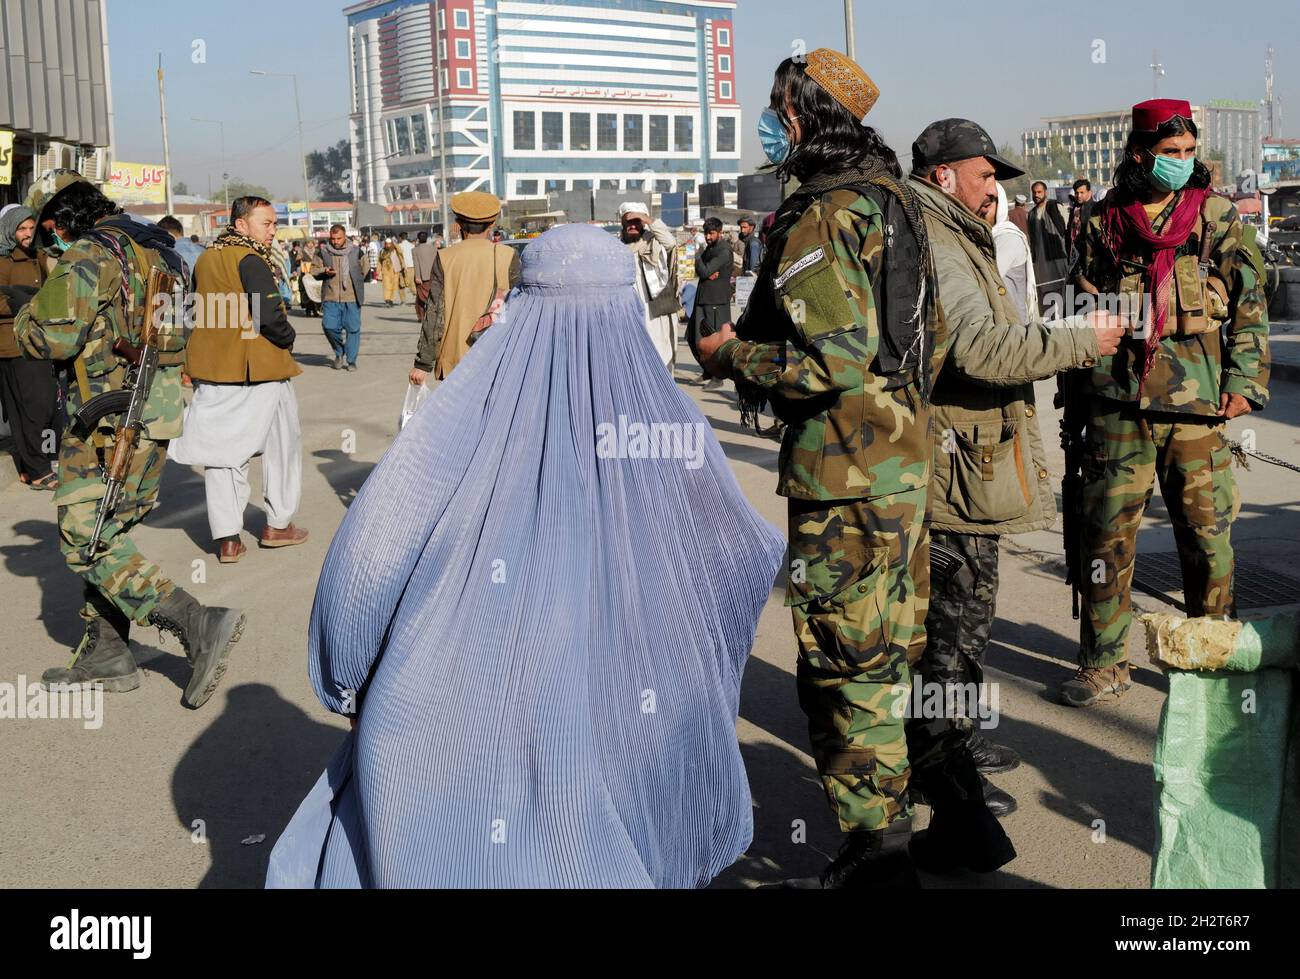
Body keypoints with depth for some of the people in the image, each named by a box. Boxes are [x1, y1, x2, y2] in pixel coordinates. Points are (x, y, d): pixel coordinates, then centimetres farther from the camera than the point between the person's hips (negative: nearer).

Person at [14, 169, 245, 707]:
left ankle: (199, 625, -14)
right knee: (103, 533, 18)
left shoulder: (87, 255, -13)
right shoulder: (153, 249, 15)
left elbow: (51, 338, -20)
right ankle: (105, 654, 23)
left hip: (110, 414, -9)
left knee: (87, 541, -4)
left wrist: (26, 317, 2)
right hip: (158, 407, 9)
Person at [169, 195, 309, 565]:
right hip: (260, 368, -6)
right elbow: (270, 315, -22)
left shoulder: (205, 259, 9)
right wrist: (288, 338, -5)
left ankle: (227, 538, 5)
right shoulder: (251, 261, -14)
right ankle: (278, 524, 18)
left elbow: (199, 312, 16)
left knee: (221, 449, 7)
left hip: (211, 369, 6)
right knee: (282, 442, 12)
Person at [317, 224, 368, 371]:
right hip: (331, 297, 0)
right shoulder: (323, 252, 4)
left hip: (352, 297, 0)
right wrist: (324, 272, -11)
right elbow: (314, 270, 9)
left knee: (353, 328, 0)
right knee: (329, 326, -8)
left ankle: (351, 360, 12)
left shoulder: (356, 251, 4)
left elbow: (366, 267, 19)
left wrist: (357, 281, 11)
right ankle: (339, 353, 18)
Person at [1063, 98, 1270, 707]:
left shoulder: (1216, 216, 7)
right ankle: (1104, 662, 13)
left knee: (1207, 532, 4)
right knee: (1107, 531, 1)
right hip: (1117, 401, 0)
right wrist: (1077, 389, 10)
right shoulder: (1102, 223, 8)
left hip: (1198, 403, 0)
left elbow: (1250, 305, 8)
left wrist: (1244, 382, -2)